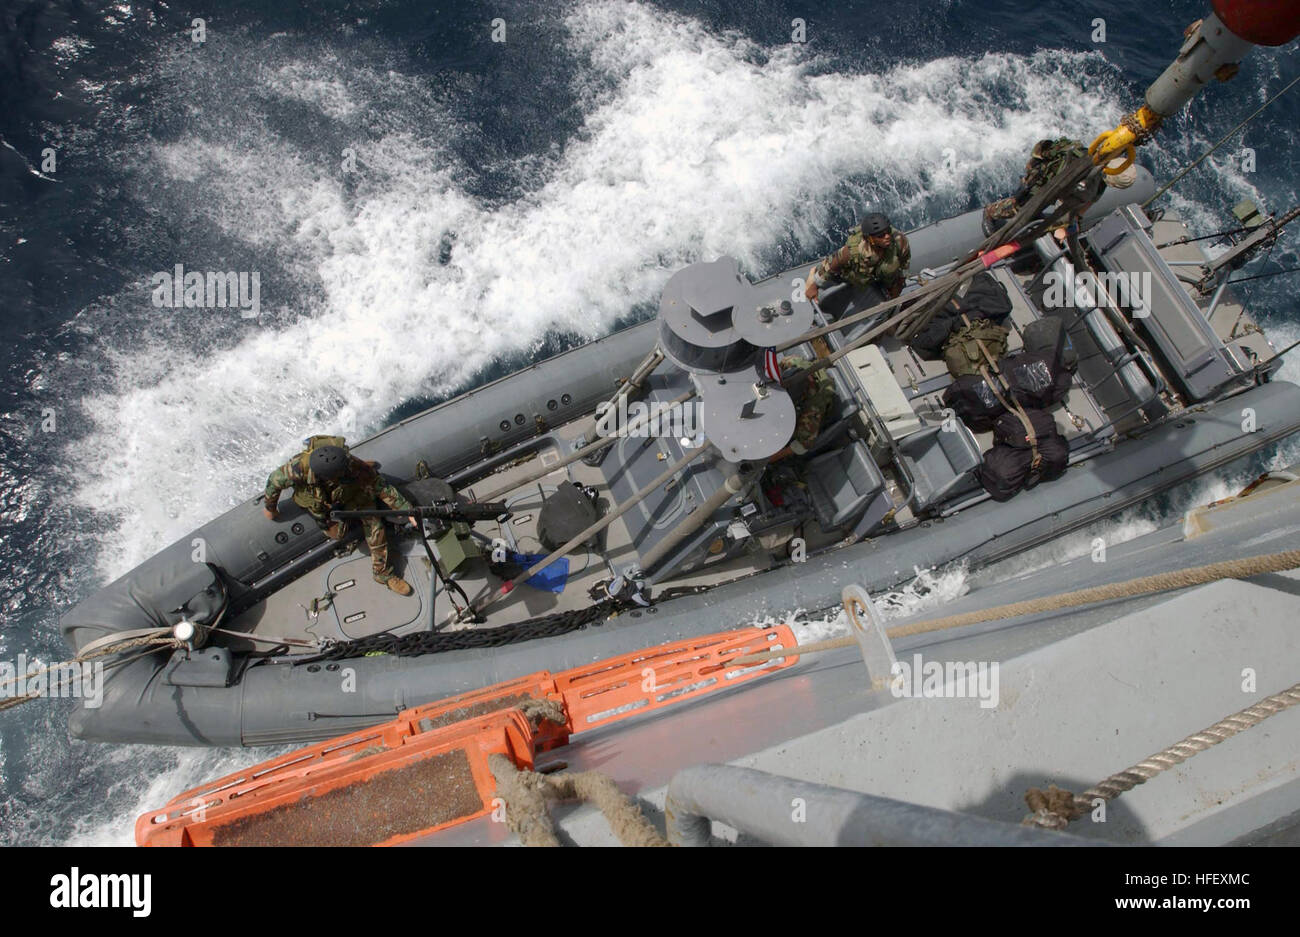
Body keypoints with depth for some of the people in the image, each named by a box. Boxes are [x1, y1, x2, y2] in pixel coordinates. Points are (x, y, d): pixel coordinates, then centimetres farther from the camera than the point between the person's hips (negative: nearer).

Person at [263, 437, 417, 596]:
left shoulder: (352, 465, -41)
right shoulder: (301, 467, -41)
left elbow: (382, 487, -30)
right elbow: (274, 481, -19)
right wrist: (270, 507, -2)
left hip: (348, 494, 0)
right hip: (318, 501, 0)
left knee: (374, 523, -16)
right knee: (337, 533, -17)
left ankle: (382, 572, -1)